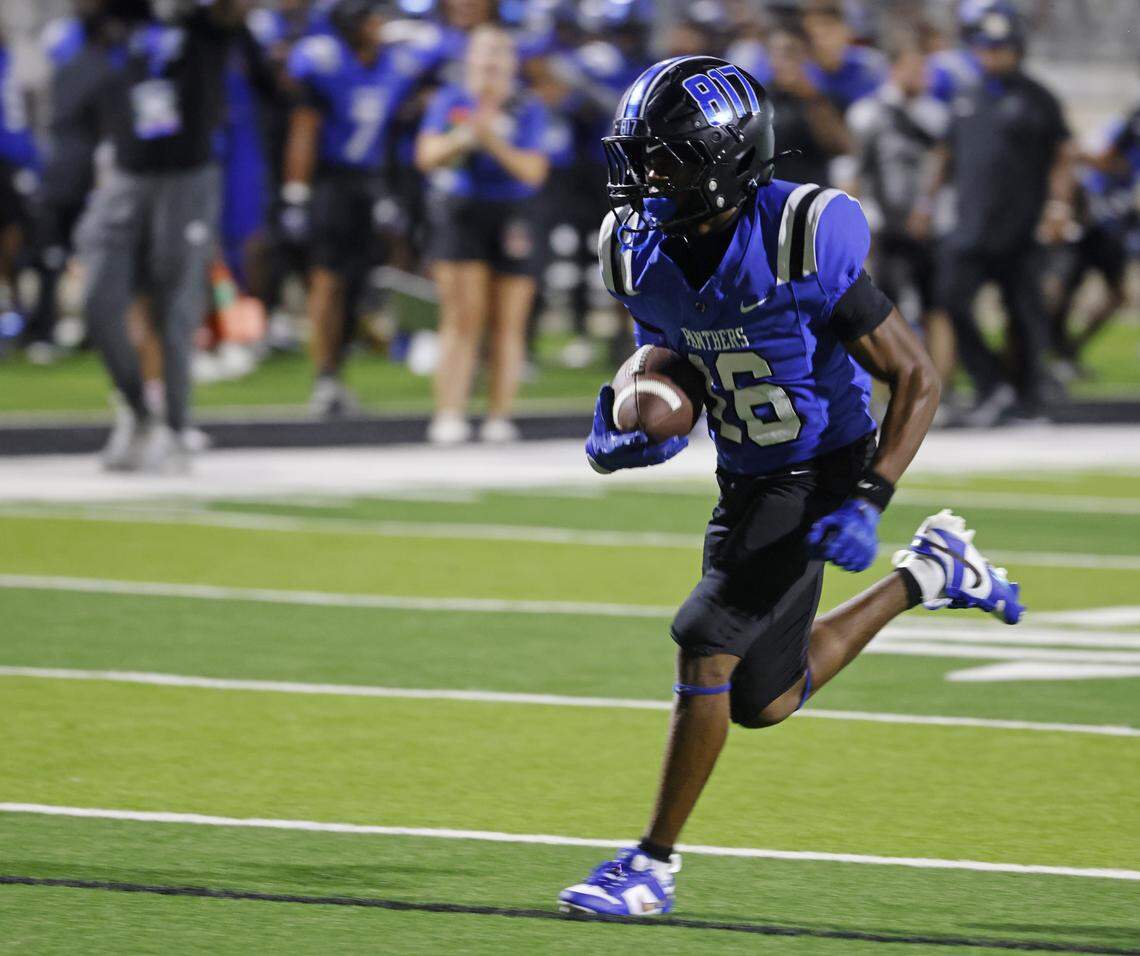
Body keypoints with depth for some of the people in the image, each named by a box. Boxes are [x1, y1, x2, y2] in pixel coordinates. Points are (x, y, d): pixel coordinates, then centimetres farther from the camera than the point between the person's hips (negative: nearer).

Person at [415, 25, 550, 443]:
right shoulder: (449, 101, 7)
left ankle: (500, 417, 7)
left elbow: (533, 172, -5)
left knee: (508, 324, 1)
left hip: (511, 217, 1)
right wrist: (464, 137, -19)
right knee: (462, 318, -9)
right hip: (460, 213, -1)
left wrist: (494, 142, -19)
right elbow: (428, 156, -1)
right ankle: (449, 416, -12)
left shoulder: (528, 110, 3)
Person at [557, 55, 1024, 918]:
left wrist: (870, 503, -26)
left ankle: (655, 864, -5)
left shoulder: (802, 245, -24)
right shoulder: (644, 254, -6)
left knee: (707, 646, -19)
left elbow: (918, 379, -17)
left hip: (819, 480, -7)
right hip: (744, 482, 7)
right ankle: (928, 575, 35)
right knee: (763, 703, 14)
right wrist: (622, 431, -9)